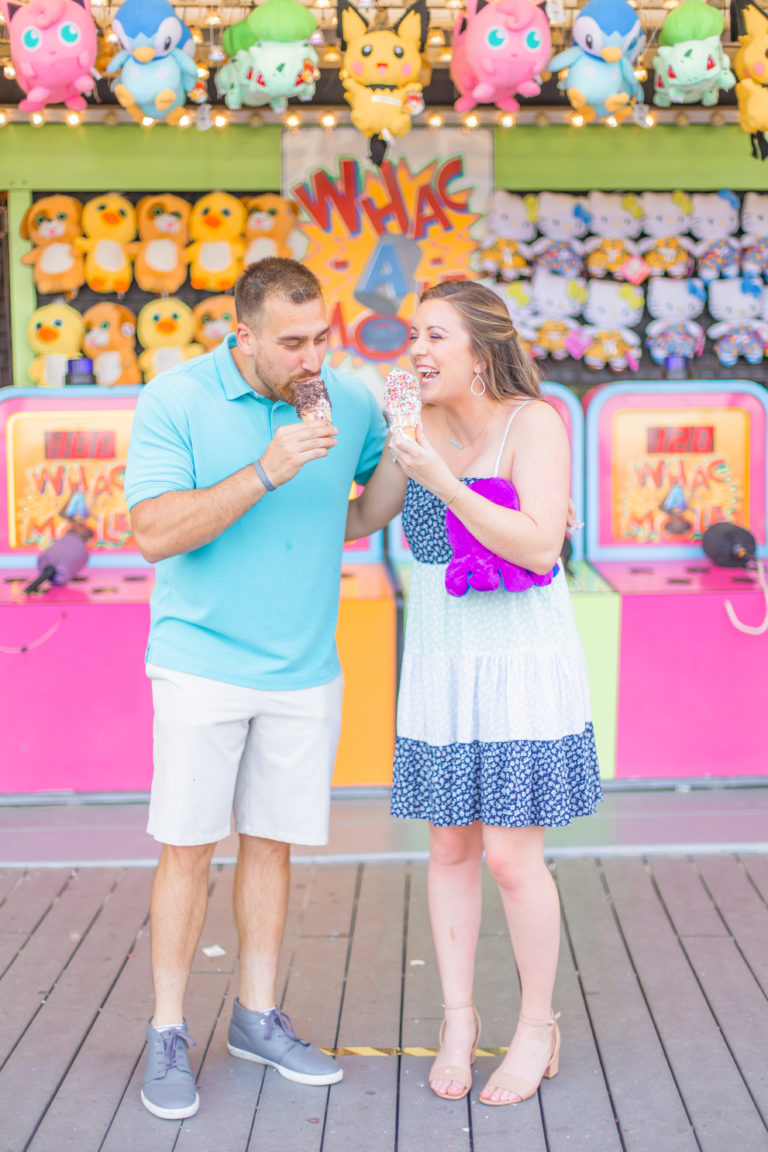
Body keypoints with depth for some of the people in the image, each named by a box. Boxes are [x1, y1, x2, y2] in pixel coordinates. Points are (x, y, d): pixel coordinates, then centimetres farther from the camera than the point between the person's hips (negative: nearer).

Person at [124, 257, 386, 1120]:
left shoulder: (349, 402, 2)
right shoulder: (173, 402, -10)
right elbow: (154, 532, -17)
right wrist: (265, 473, -26)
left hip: (305, 670, 4)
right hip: (202, 664, -3)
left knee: (271, 843, 11)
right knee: (187, 847, -1)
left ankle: (258, 1017, 25)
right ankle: (167, 1034, 11)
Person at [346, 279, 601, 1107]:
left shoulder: (535, 423, -15)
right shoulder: (421, 428, 1)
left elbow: (538, 546, -26)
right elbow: (358, 520, 14)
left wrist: (440, 479, -30)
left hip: (524, 666, -5)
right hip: (440, 666, 5)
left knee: (510, 858, -3)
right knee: (449, 849, 9)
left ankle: (538, 1027, 16)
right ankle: (458, 1021, 24)